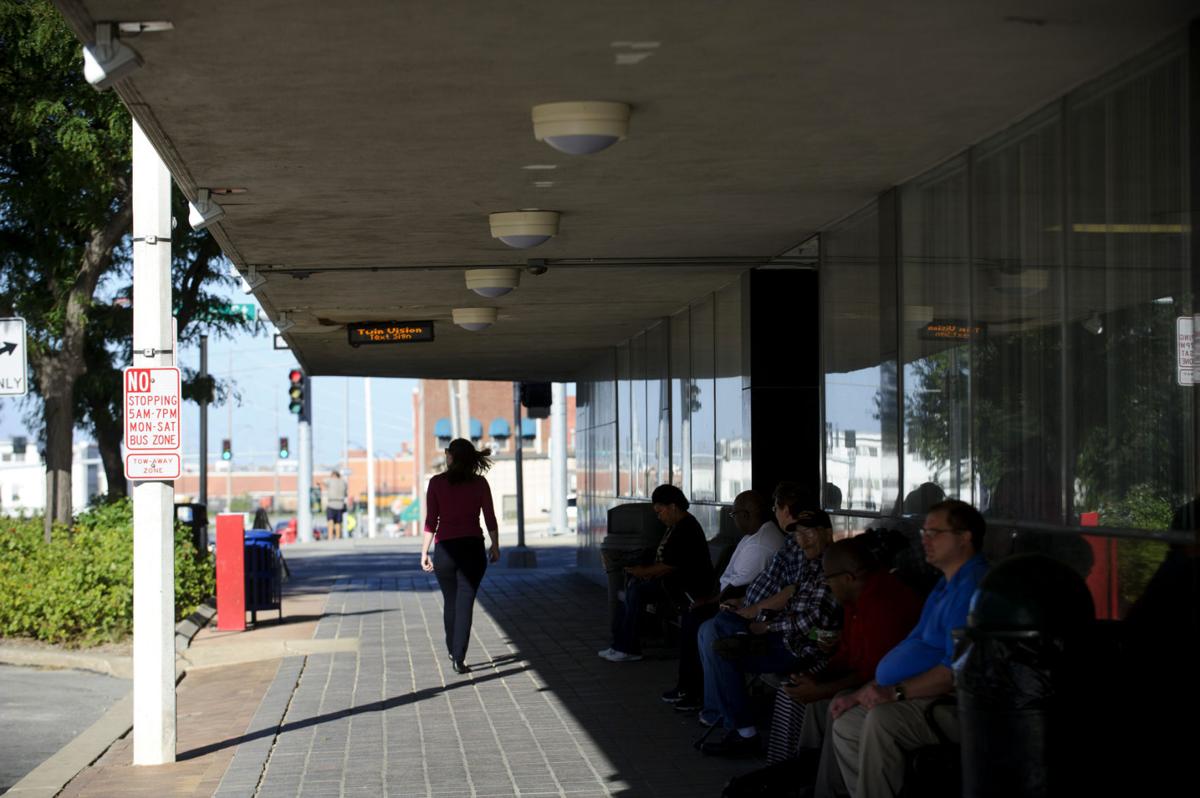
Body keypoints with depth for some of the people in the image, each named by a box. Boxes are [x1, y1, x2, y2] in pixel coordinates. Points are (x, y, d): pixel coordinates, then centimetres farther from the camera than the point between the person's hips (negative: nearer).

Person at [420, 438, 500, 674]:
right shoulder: (479, 483, -1)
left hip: (446, 549, 0)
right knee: (465, 603, 0)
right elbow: (490, 518, 0)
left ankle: (452, 652, 32)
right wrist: (495, 546, 12)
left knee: (450, 602, 18)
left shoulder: (437, 483, -3)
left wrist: (424, 552, 0)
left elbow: (431, 521, -5)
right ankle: (459, 658, -8)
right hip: (473, 548, 0)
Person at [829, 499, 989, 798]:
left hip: (953, 705, -11)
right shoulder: (946, 585, 20)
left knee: (882, 719, -32)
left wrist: (897, 692, -27)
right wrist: (863, 693, 15)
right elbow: (912, 650, 23)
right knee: (845, 723, 8)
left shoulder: (973, 586, -17)